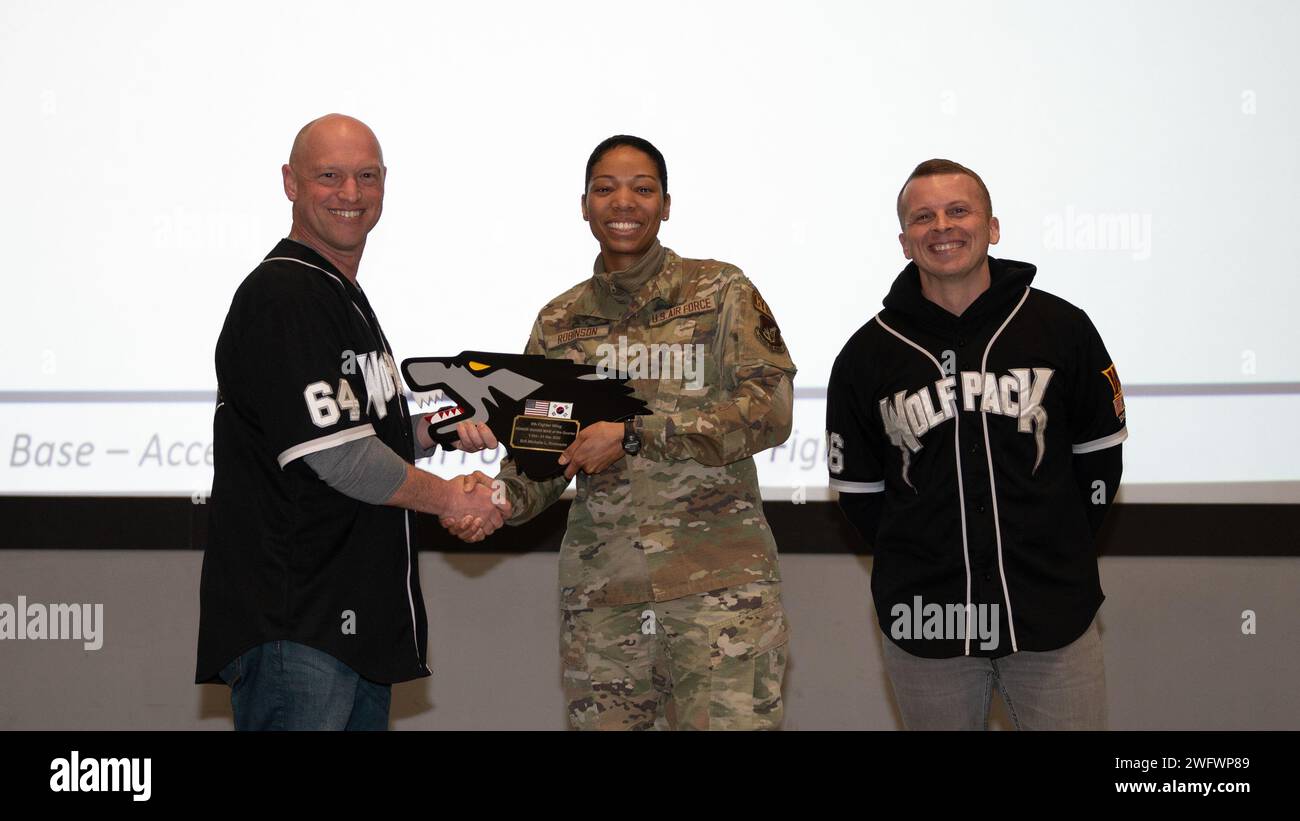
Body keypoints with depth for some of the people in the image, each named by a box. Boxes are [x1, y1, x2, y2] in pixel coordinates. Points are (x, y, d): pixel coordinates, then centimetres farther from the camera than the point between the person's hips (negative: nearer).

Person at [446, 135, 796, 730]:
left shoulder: (720, 291, 3)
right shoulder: (559, 322, 14)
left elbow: (770, 411, -8)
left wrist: (634, 435, -14)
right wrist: (499, 498, -10)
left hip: (719, 576, -3)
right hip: (599, 586, 3)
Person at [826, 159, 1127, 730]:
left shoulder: (1060, 328, 1)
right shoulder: (868, 355, 2)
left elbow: (1098, 456, 10)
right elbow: (858, 490, 9)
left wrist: (1059, 554, 8)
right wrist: (919, 566, 5)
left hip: (1053, 618, 0)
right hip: (927, 628, 0)